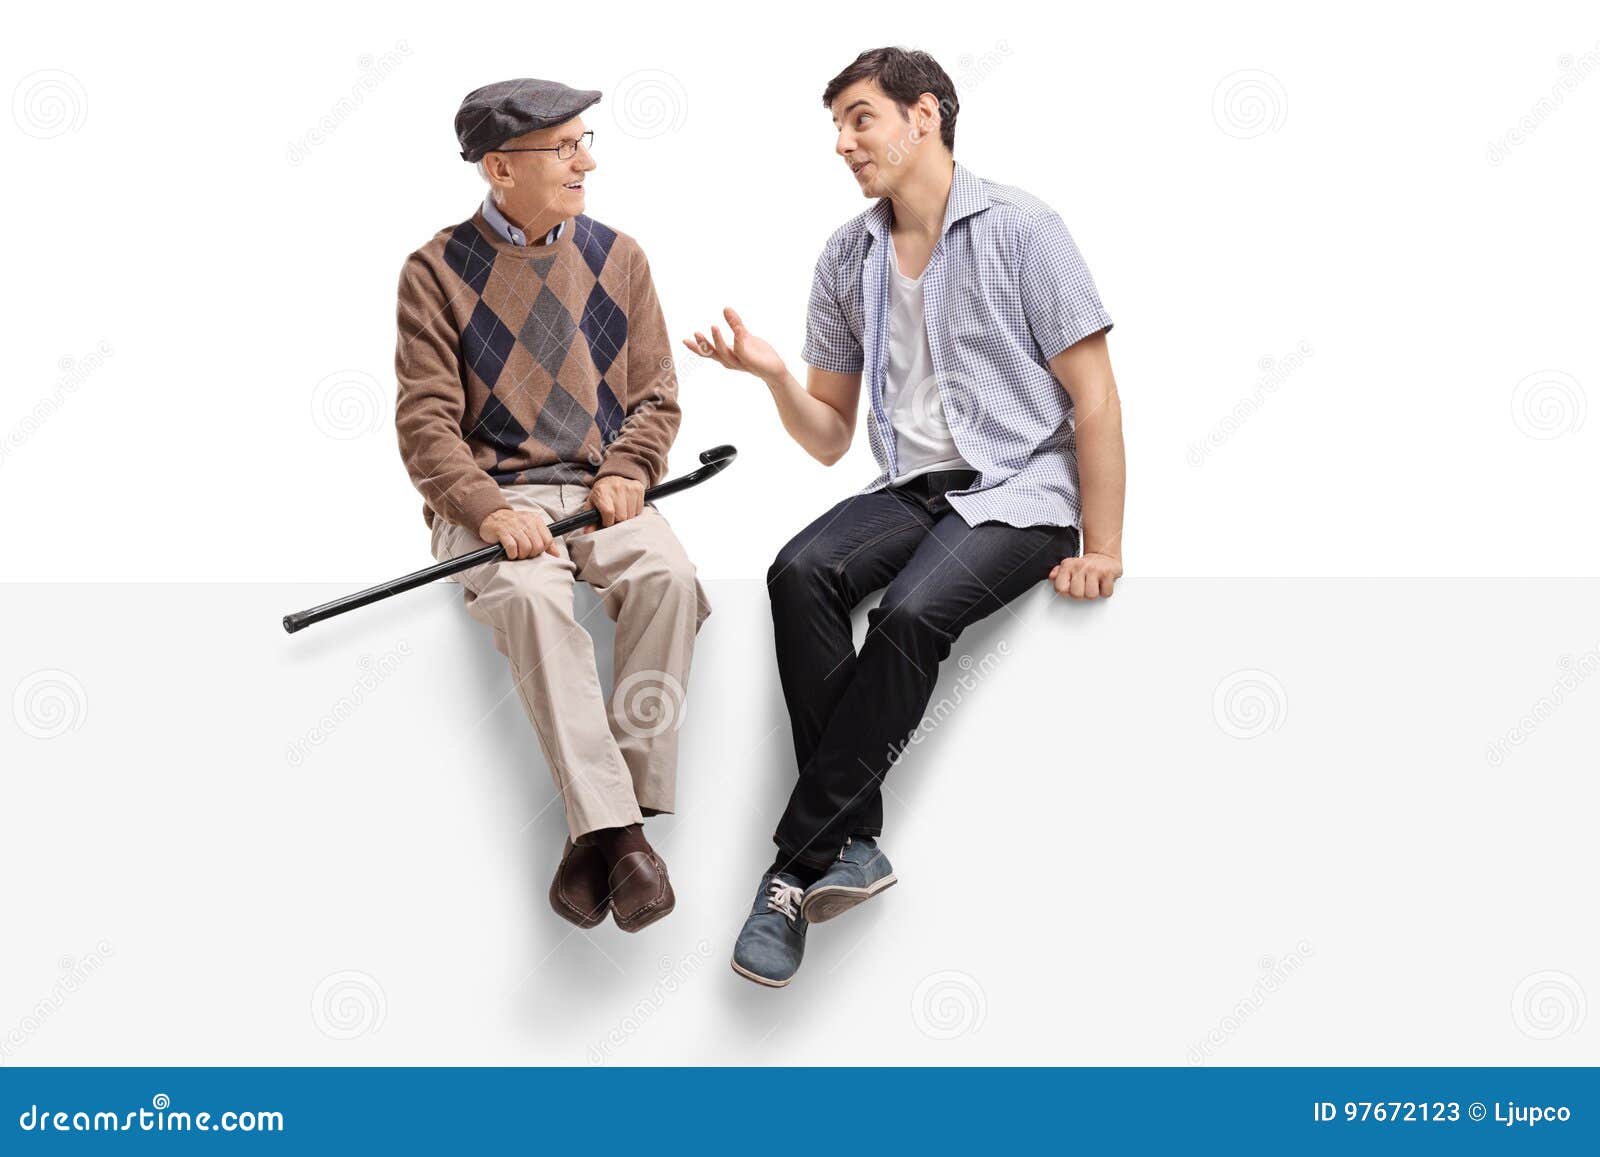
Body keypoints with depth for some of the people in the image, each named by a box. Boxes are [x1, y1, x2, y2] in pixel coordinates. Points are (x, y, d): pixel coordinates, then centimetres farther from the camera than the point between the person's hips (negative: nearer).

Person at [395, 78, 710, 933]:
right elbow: (426, 421, -3)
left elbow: (655, 397, 14)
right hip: (490, 497, -3)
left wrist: (625, 472, -7)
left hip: (599, 489, 3)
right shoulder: (437, 270, 3)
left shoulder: (616, 257, 14)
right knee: (530, 593, -36)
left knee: (668, 577, -30)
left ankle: (596, 832, -28)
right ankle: (618, 830, -38)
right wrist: (490, 511, -20)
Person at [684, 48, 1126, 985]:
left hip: (1019, 493, -5)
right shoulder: (848, 258, 13)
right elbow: (832, 439, 15)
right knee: (801, 573, -27)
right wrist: (776, 376, -6)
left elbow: (1095, 397, -4)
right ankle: (853, 843, -24)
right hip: (910, 490, 5)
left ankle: (800, 865, -24)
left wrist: (1102, 551, -10)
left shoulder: (1018, 229, -2)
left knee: (911, 613, -32)